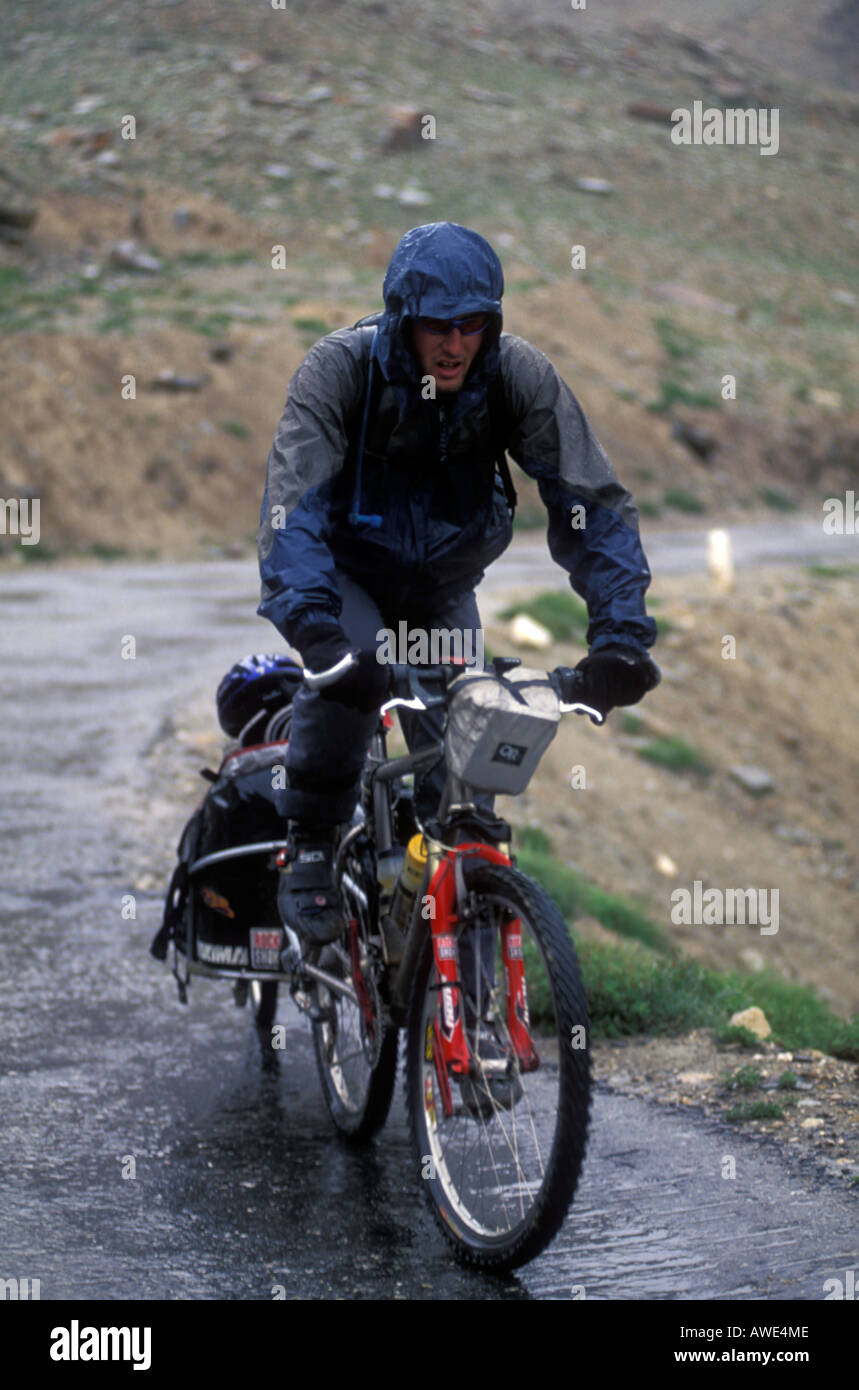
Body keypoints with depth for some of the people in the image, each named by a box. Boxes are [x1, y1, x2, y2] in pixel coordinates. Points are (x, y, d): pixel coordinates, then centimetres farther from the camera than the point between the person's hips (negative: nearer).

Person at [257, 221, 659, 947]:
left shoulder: (519, 376, -24)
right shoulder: (341, 367, -30)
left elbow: (593, 500, -24)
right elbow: (292, 506, -39)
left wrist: (620, 629, -37)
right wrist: (317, 631, -54)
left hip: (443, 585, 2)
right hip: (347, 565, -2)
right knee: (347, 666, -32)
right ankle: (311, 848, -11)